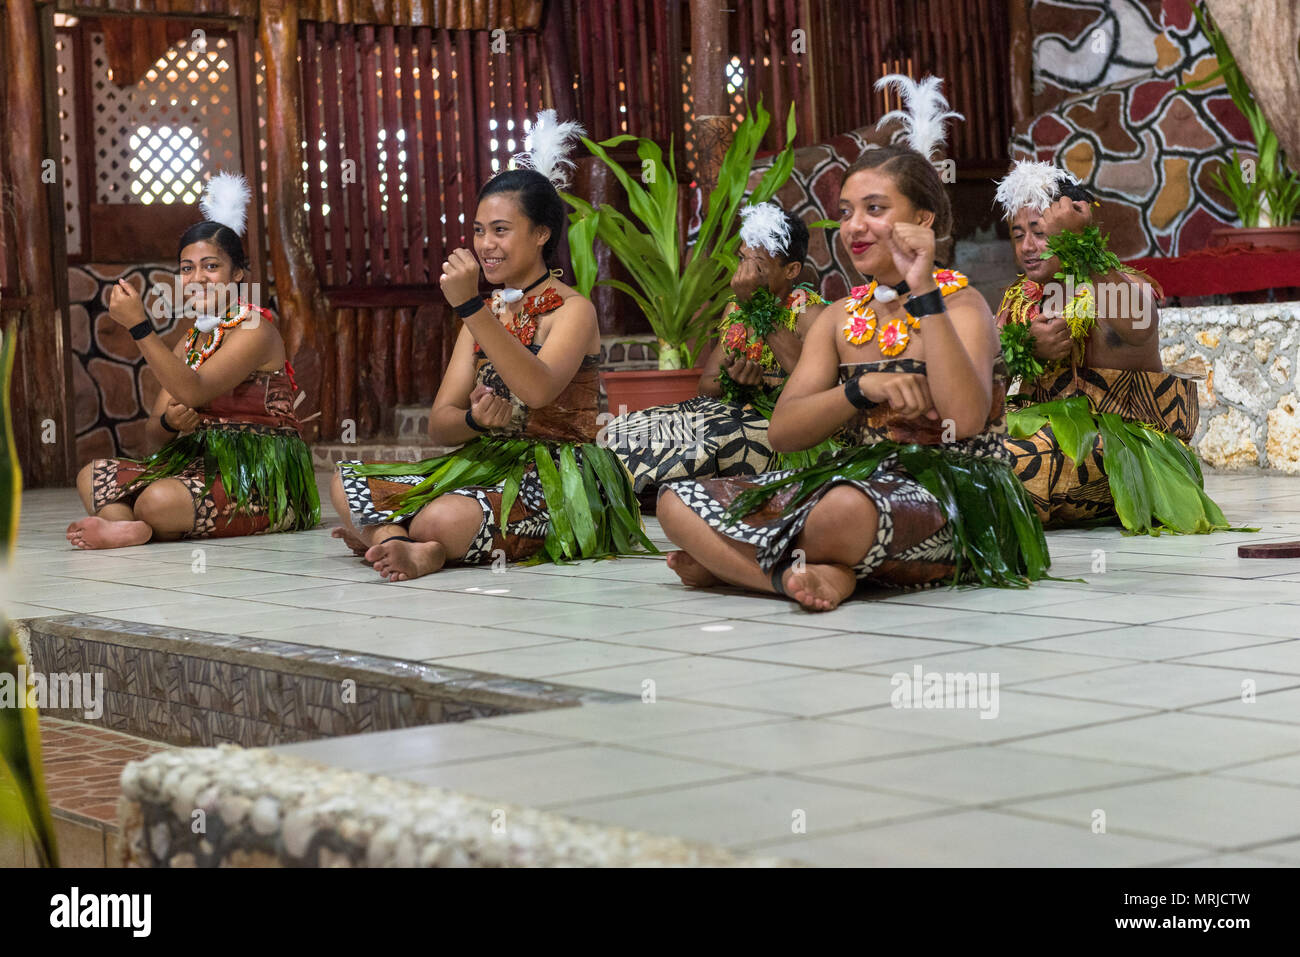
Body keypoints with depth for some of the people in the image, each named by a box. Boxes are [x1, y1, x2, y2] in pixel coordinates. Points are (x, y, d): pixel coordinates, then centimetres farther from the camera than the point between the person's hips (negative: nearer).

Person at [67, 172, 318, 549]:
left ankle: (134, 529, -10)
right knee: (93, 475, -8)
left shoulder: (255, 330, -8)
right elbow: (153, 433, 12)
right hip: (205, 465, 9)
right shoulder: (190, 344, 17)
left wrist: (140, 328, -26)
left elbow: (194, 392, -23)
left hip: (260, 479, -9)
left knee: (159, 501, -37)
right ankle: (136, 531, -33)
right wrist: (169, 423, -13)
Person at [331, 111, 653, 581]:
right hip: (485, 464, 8)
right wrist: (475, 420, -17)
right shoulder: (484, 316, 17)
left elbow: (538, 390, -27)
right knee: (347, 482, -5)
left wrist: (470, 307, -30)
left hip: (556, 476, -8)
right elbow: (439, 425, 8)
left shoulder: (572, 310, -5)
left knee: (443, 518, -37)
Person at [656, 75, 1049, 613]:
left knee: (846, 509, -43)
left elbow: (966, 420, -23)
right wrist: (862, 389, -15)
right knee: (677, 502, -9)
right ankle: (823, 577, -25)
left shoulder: (961, 305, -2)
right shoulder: (840, 320, 15)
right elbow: (782, 432, 3)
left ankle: (736, 562, -16)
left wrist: (923, 292, -22)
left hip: (947, 494, -7)